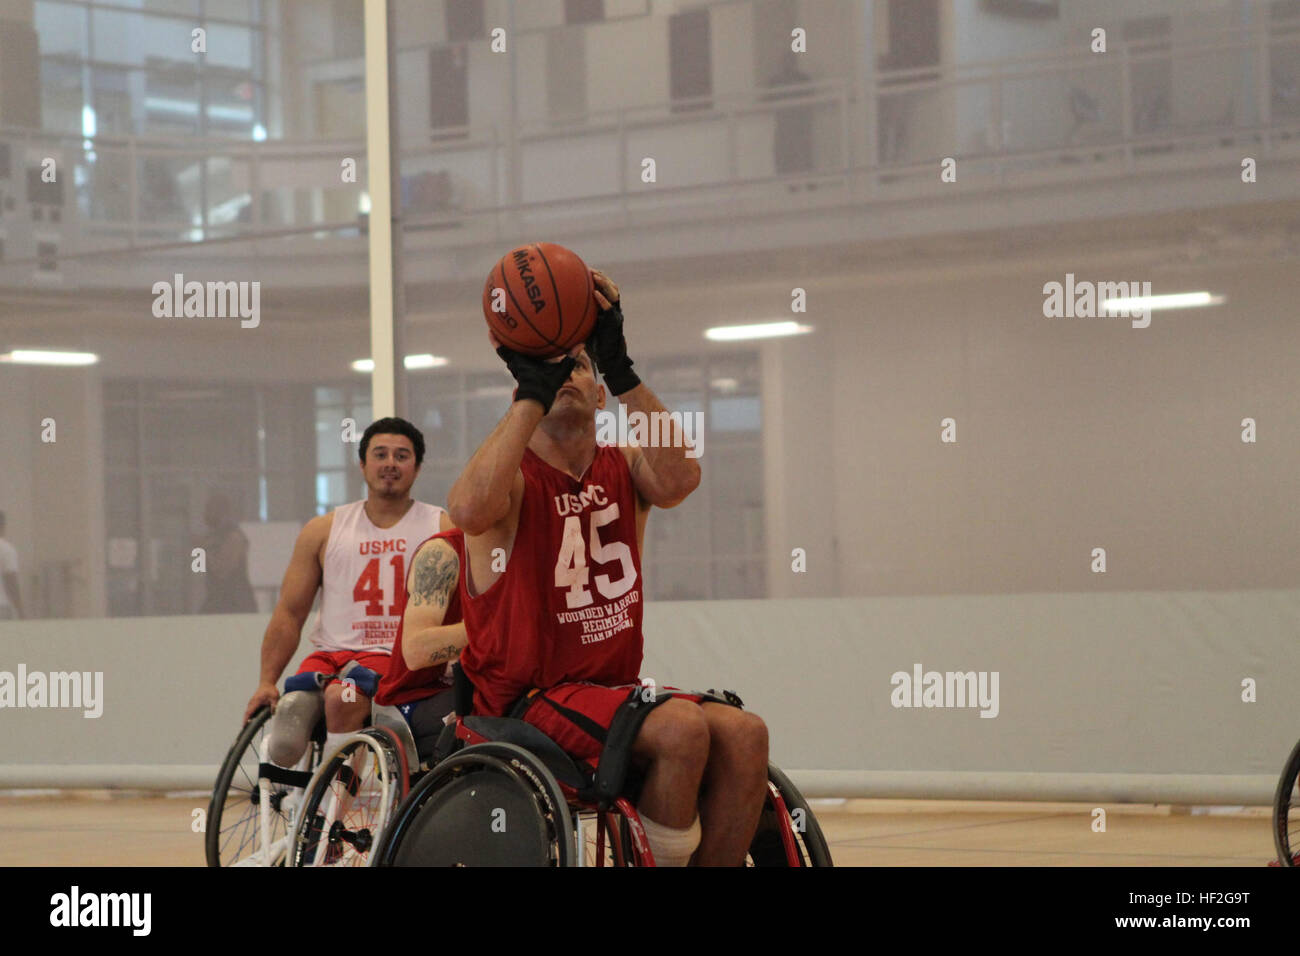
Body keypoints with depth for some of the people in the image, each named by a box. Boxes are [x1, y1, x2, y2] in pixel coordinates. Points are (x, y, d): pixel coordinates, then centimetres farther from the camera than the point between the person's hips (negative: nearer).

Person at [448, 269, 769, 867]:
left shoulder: (623, 470, 12)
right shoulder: (515, 477, -3)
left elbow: (679, 479, -14)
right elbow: (469, 510, -30)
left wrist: (620, 366, -22)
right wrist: (534, 389, -25)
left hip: (614, 689, 6)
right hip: (526, 701, -6)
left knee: (744, 735, -17)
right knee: (682, 728, -28)